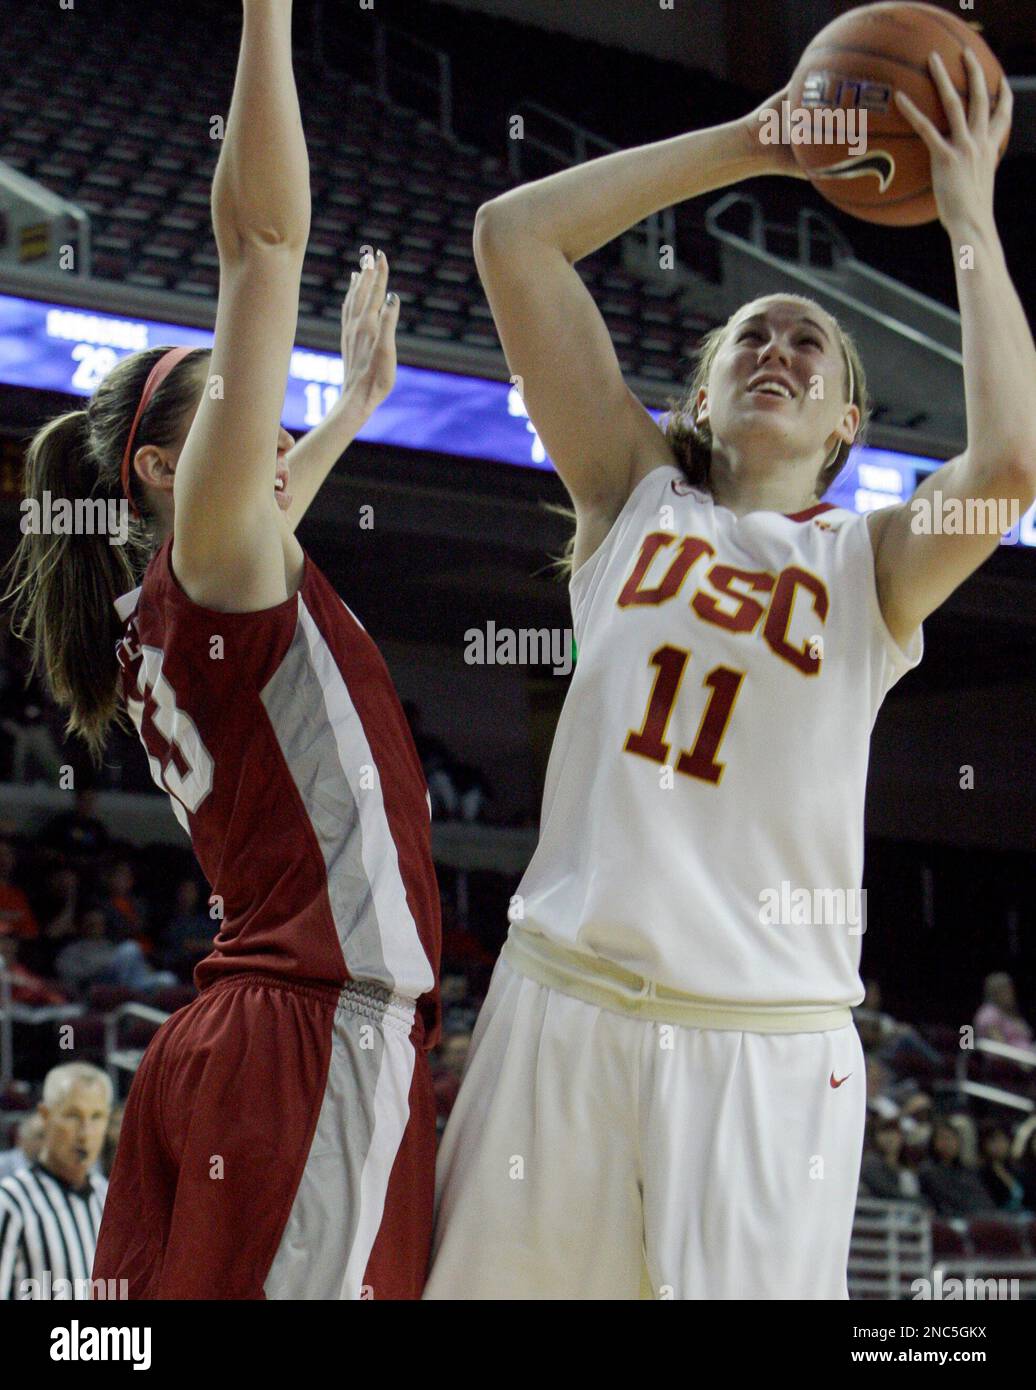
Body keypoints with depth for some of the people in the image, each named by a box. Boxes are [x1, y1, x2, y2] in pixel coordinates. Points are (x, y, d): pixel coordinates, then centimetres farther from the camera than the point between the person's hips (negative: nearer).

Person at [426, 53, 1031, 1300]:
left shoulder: (869, 566, 7)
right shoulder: (635, 501, 12)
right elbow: (513, 234, 6)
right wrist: (746, 145, 7)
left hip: (767, 1042, -1)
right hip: (565, 1000, 2)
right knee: (496, 1285, 2)